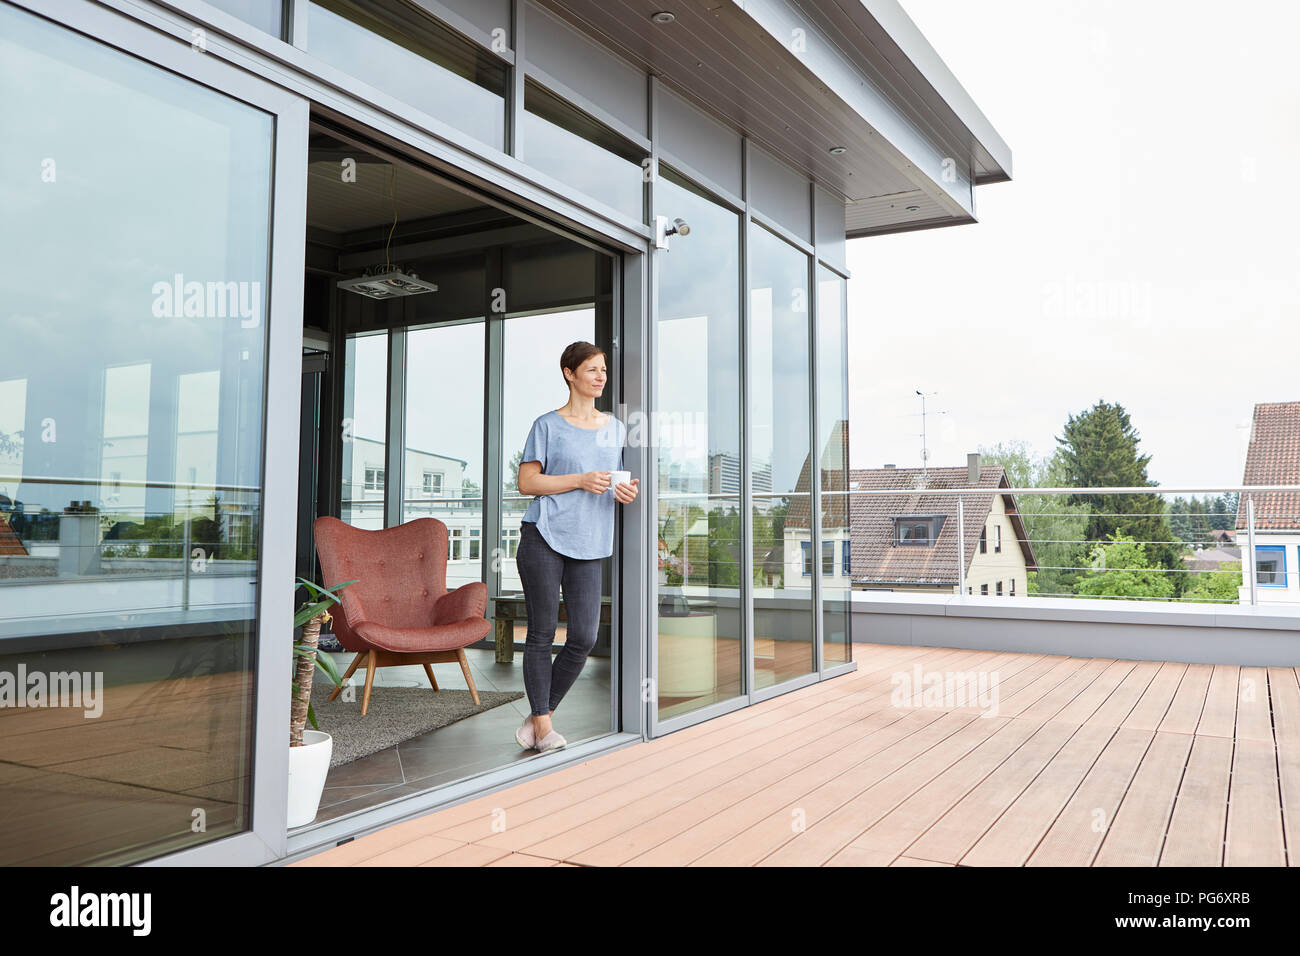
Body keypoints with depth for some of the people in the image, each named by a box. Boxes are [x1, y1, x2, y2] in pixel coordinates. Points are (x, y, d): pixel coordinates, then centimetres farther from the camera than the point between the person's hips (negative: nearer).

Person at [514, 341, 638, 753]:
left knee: (584, 637, -3)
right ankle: (542, 725, 12)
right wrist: (580, 480, -13)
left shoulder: (615, 428, 15)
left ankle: (539, 716, 15)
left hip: (588, 544, 4)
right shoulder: (548, 425, 2)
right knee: (542, 634, 1)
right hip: (543, 537, -4)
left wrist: (626, 492, -2)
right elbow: (527, 482, -3)